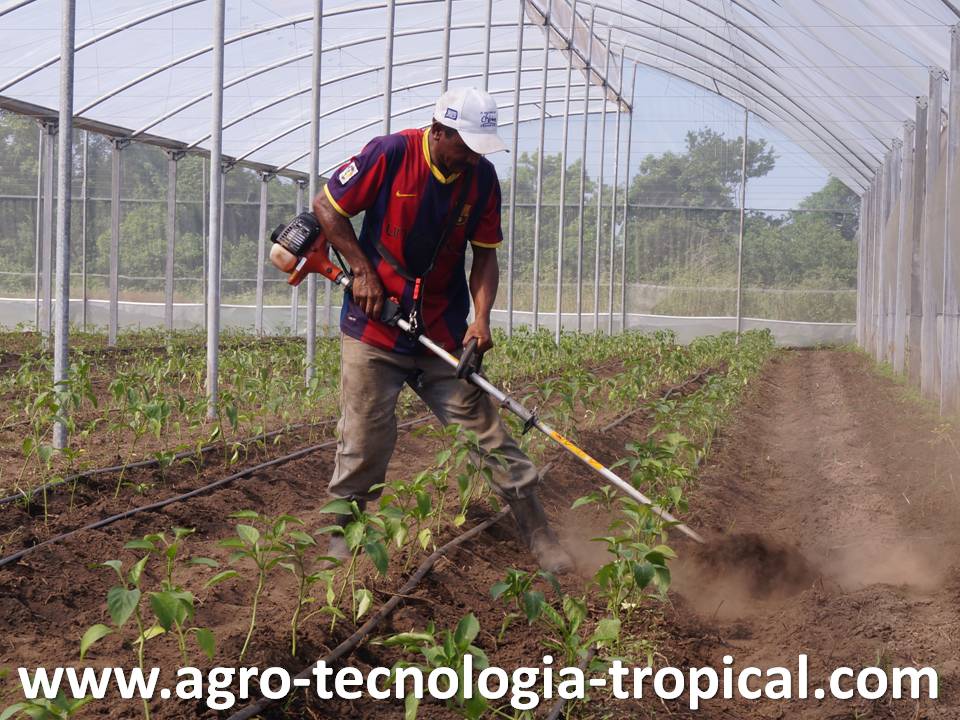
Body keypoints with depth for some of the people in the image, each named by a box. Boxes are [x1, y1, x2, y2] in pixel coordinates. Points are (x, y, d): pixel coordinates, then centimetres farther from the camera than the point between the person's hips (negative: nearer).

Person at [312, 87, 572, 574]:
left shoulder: (482, 177, -2)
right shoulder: (389, 155, -14)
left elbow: (485, 256, 4)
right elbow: (327, 207, -4)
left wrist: (482, 318, -11)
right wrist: (363, 271, -10)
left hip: (443, 331, 3)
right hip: (374, 322, -2)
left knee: (486, 430, 1)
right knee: (364, 438, 2)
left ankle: (539, 537, 6)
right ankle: (341, 531, 22)